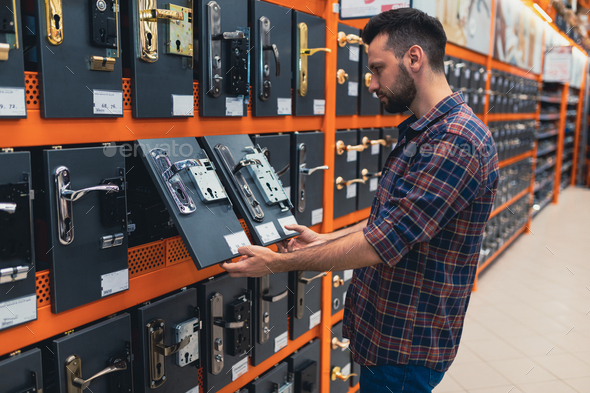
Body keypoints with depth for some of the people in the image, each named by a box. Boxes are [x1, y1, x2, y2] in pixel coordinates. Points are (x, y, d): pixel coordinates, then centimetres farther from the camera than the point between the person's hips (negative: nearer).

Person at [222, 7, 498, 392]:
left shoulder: (456, 141, -26)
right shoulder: (421, 133, 10)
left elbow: (382, 244, -28)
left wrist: (278, 262, -20)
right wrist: (326, 239, 10)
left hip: (406, 348, -9)